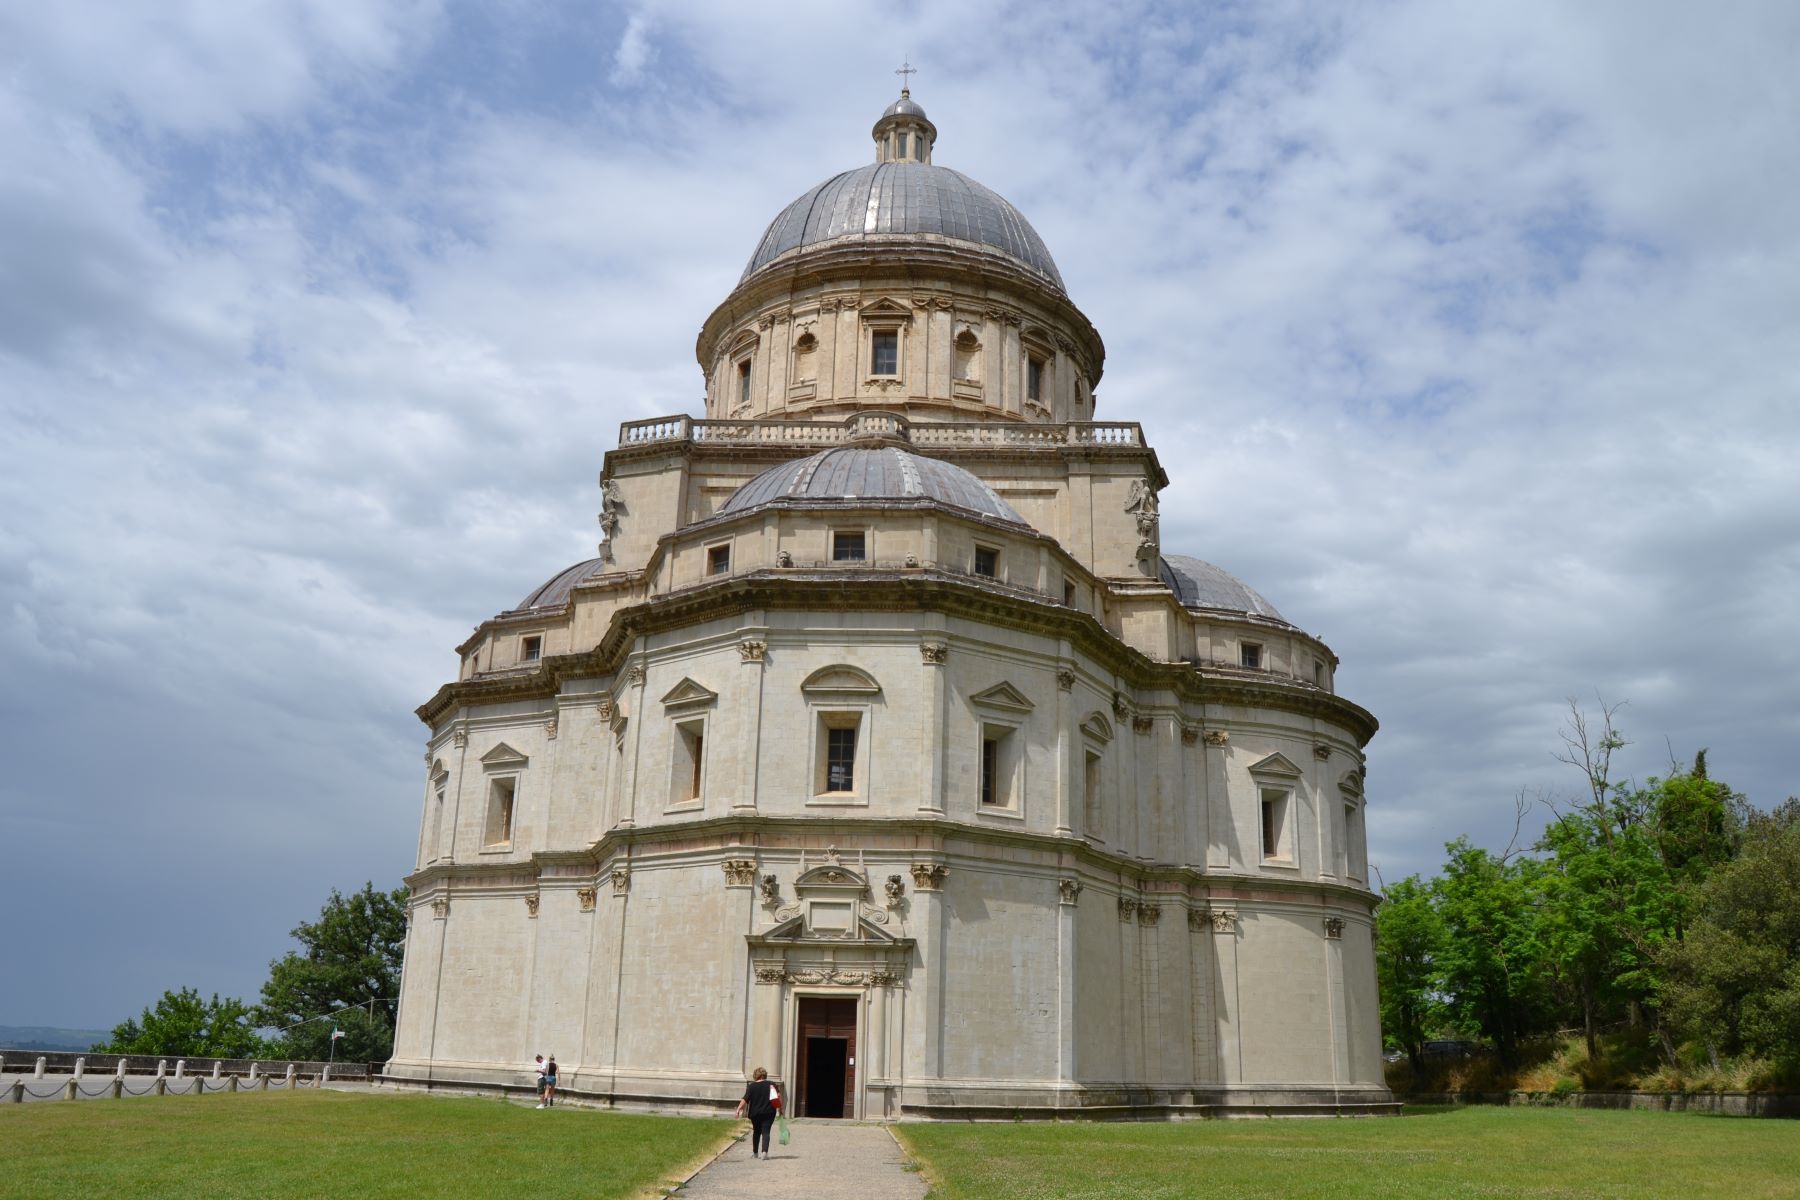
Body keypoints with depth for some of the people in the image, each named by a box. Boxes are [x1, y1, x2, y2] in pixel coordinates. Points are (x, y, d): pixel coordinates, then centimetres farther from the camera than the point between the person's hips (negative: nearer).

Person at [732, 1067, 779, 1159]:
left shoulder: (752, 1086, -2)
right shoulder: (771, 1084, 2)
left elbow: (745, 1100, -8)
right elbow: (779, 1096, -4)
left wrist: (738, 1110, -6)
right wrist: (781, 1108, 2)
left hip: (755, 1113, 0)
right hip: (769, 1113, 0)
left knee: (756, 1132, 17)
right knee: (765, 1132, -2)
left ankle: (755, 1152, 25)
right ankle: (765, 1151, -21)